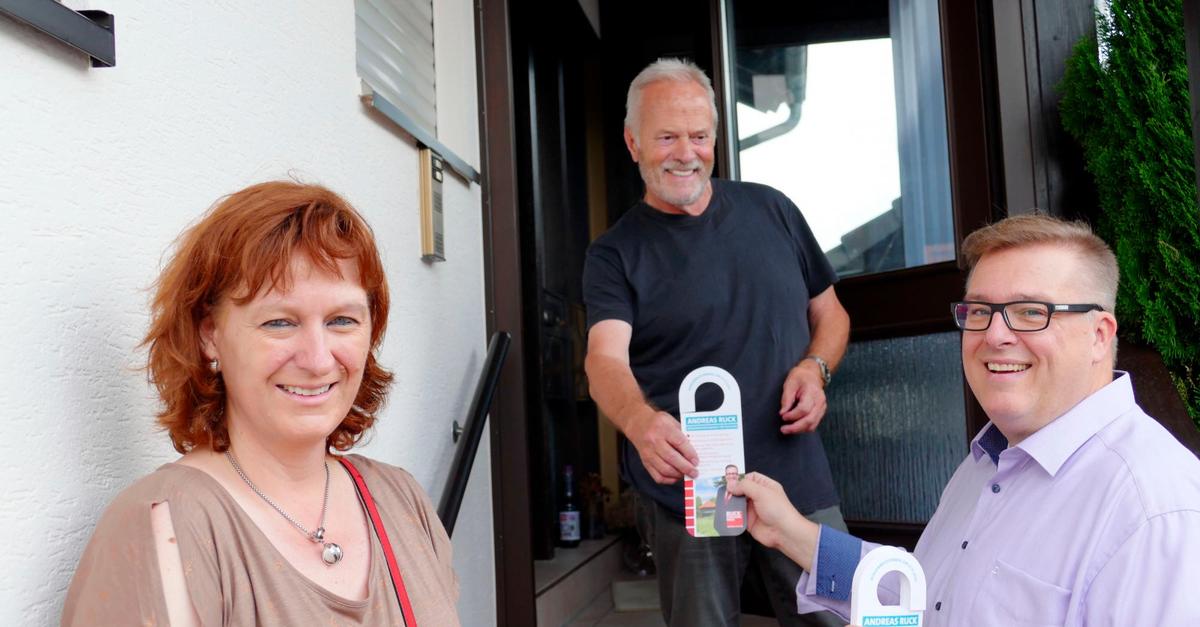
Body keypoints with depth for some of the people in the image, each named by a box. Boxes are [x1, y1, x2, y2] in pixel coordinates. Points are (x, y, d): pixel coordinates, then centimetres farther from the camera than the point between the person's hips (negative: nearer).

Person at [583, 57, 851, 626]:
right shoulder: (615, 254, -1)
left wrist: (815, 367, -5)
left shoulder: (772, 211, 9)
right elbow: (606, 359, -17)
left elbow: (831, 314, 18)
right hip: (685, 495, -2)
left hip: (799, 480, 2)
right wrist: (641, 422, -39)